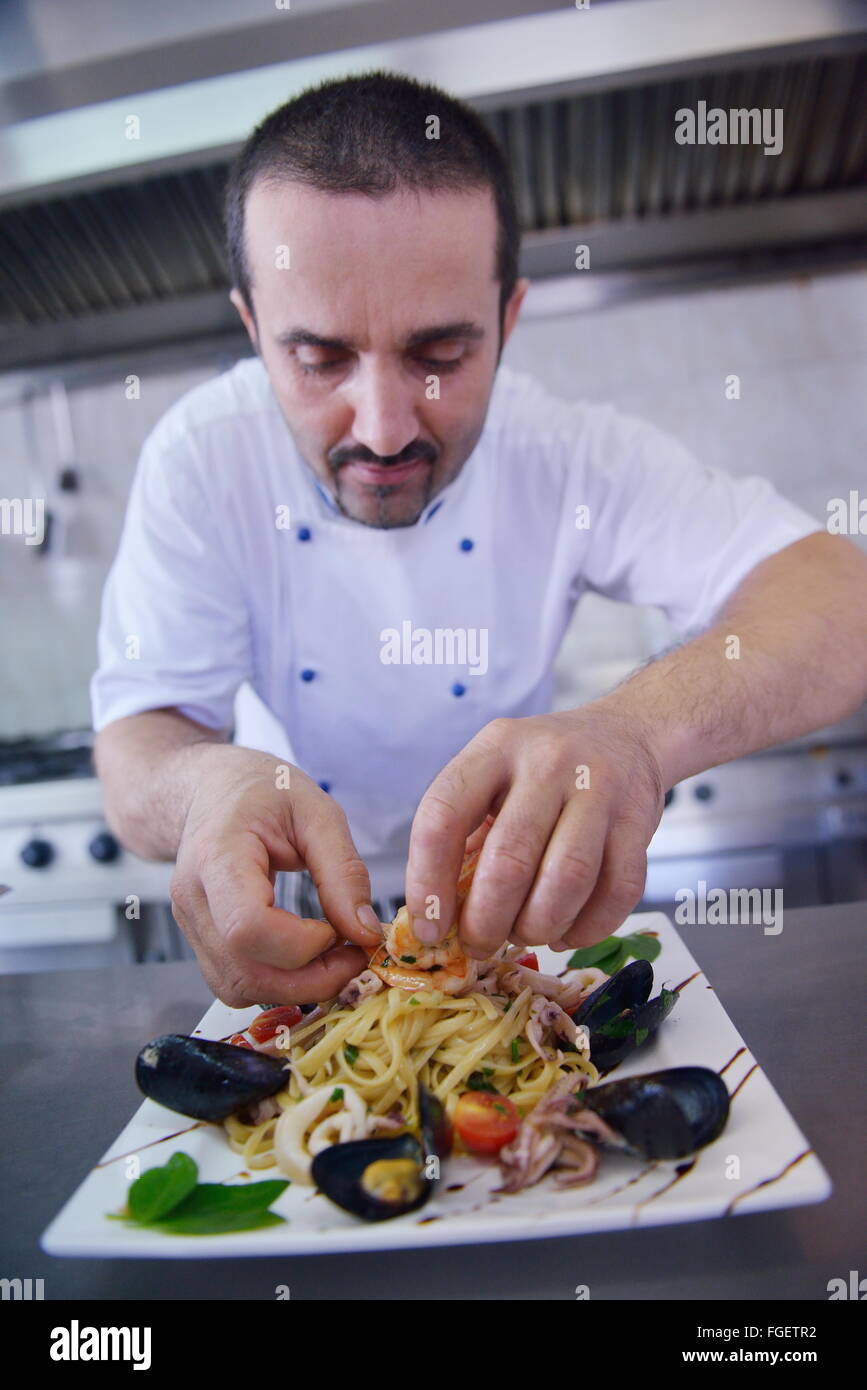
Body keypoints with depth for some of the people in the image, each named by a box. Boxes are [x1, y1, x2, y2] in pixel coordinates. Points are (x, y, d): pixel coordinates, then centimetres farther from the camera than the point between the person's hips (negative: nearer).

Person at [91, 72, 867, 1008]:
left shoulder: (574, 455, -18)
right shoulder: (199, 459, -17)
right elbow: (137, 752, -19)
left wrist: (639, 730, -47)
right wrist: (209, 784, -44)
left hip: (511, 916, 0)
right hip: (307, 909, 1)